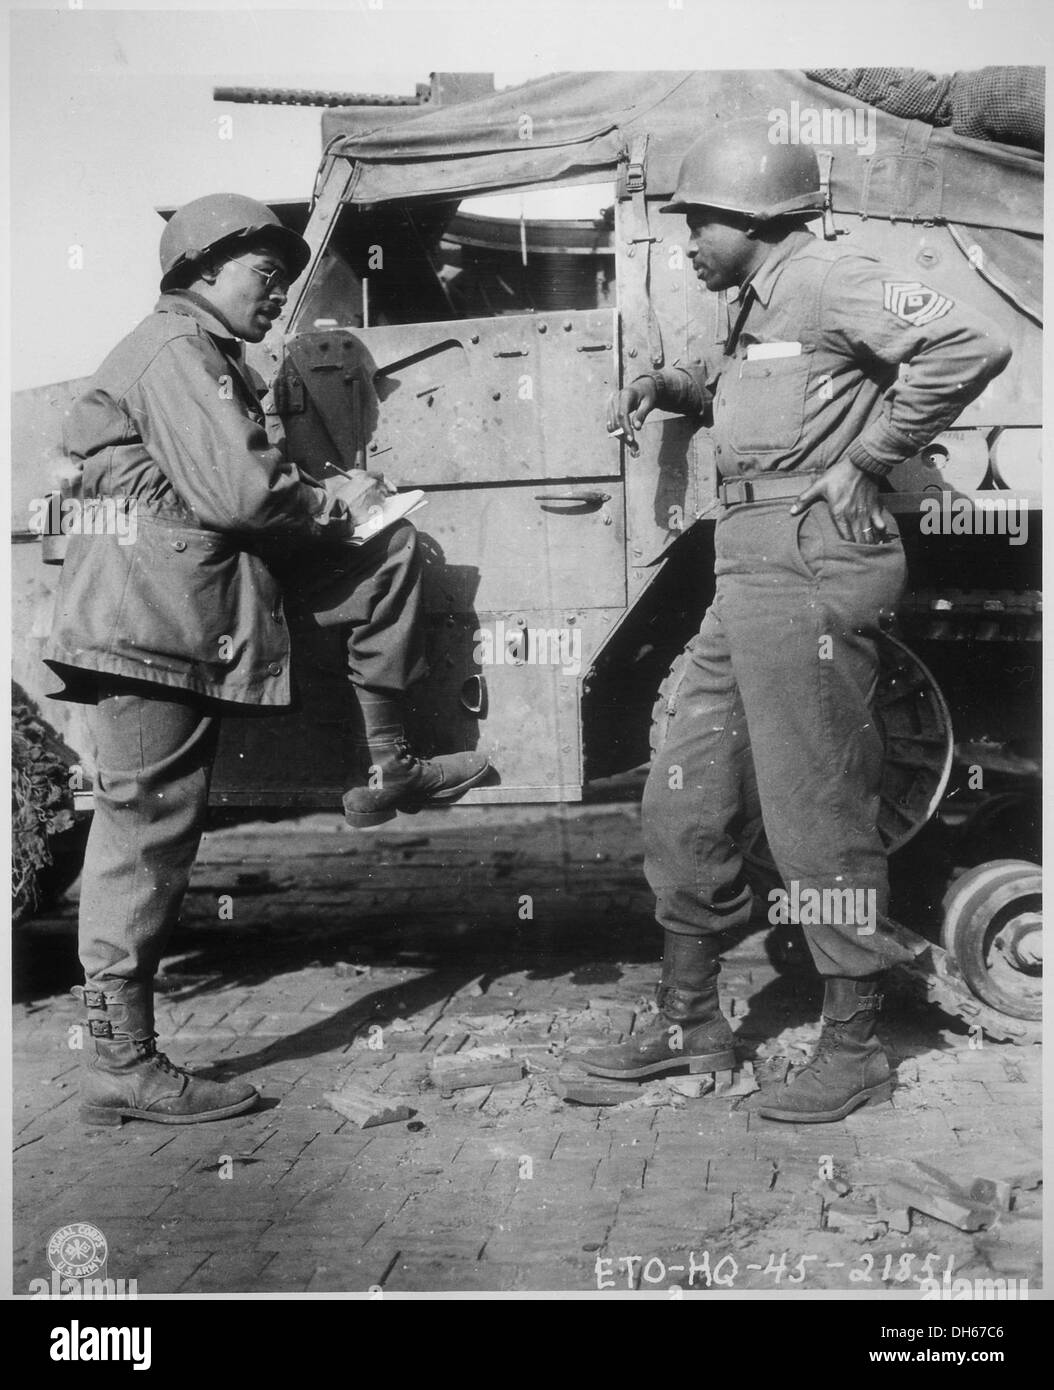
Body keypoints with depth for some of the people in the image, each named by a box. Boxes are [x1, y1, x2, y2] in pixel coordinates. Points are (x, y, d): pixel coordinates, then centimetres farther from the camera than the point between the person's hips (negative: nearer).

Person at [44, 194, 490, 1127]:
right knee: (147, 827, -6)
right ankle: (123, 1062, 3)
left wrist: (333, 498, 4)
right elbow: (237, 491, -22)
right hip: (154, 612, -10)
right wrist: (335, 504, -4)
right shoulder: (175, 348, -11)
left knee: (388, 554, 10)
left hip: (195, 603, 10)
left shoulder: (211, 358, 22)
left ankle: (382, 770, 11)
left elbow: (240, 488, 19)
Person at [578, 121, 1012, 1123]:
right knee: (683, 803, 11)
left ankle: (853, 1051, 10)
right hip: (745, 577, 10)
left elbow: (971, 345, -19)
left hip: (808, 574, -10)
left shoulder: (824, 280, -9)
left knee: (818, 819, -3)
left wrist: (869, 455, -13)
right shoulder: (756, 305, 21)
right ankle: (689, 1024, 22)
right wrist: (668, 387, 19)